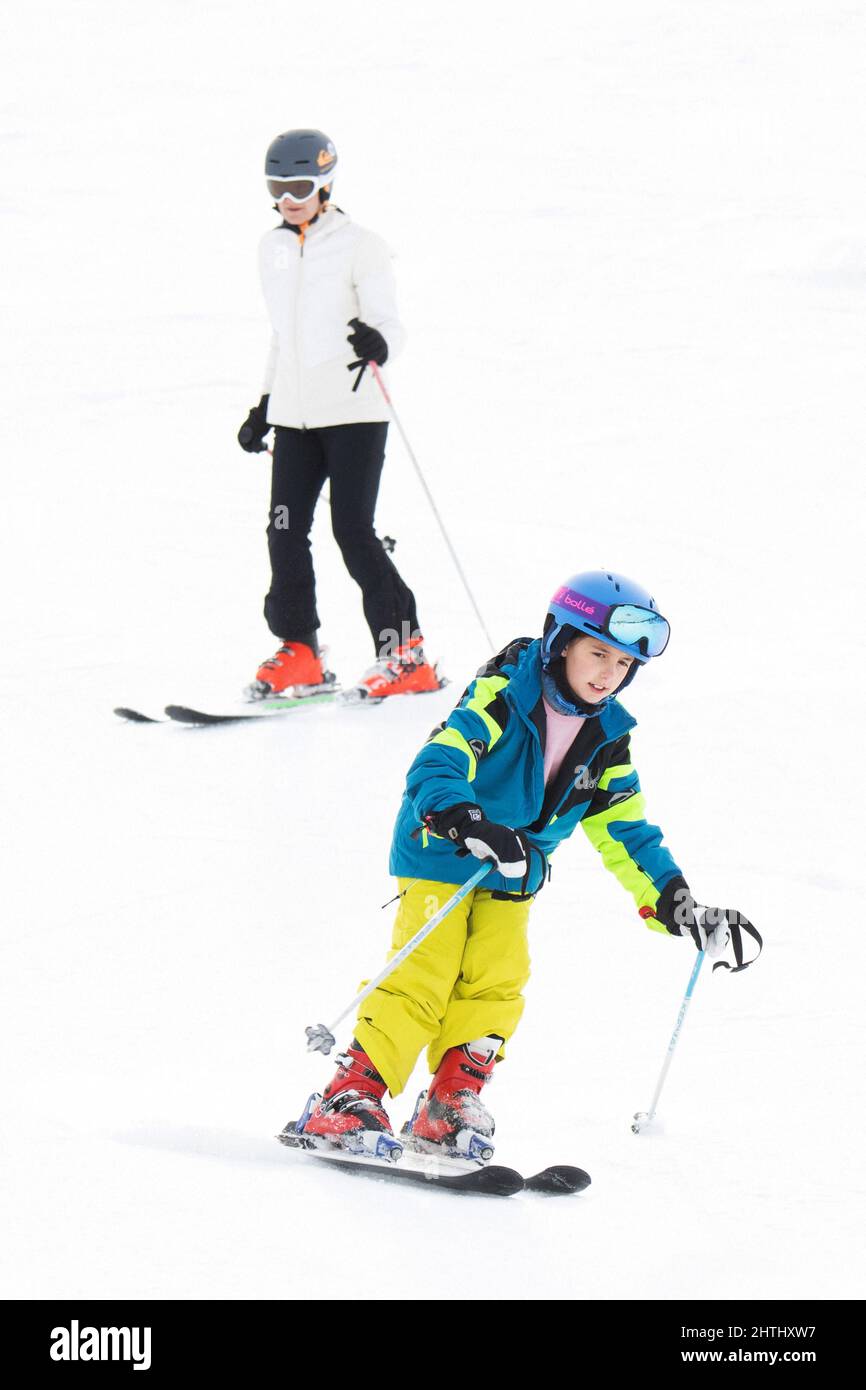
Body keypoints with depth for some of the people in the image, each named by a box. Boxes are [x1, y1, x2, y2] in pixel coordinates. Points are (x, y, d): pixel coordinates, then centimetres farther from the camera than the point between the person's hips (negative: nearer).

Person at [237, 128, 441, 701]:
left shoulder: (361, 246, -7)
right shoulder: (274, 248, 13)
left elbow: (390, 324, -10)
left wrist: (378, 344, -33)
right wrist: (264, 406, 24)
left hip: (353, 411, -6)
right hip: (294, 415, 6)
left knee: (353, 530, -9)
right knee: (286, 530, 0)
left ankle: (405, 653, 0)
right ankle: (299, 655, 10)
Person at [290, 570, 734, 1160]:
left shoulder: (605, 740, 2)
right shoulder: (502, 697, -19)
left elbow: (627, 833, 9)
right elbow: (435, 768, -30)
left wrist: (672, 902, 0)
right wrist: (466, 822, -48)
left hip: (513, 879, 6)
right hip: (442, 855, -6)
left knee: (497, 984, -10)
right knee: (423, 979, -16)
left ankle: (450, 1108, -4)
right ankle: (349, 1100, -16)